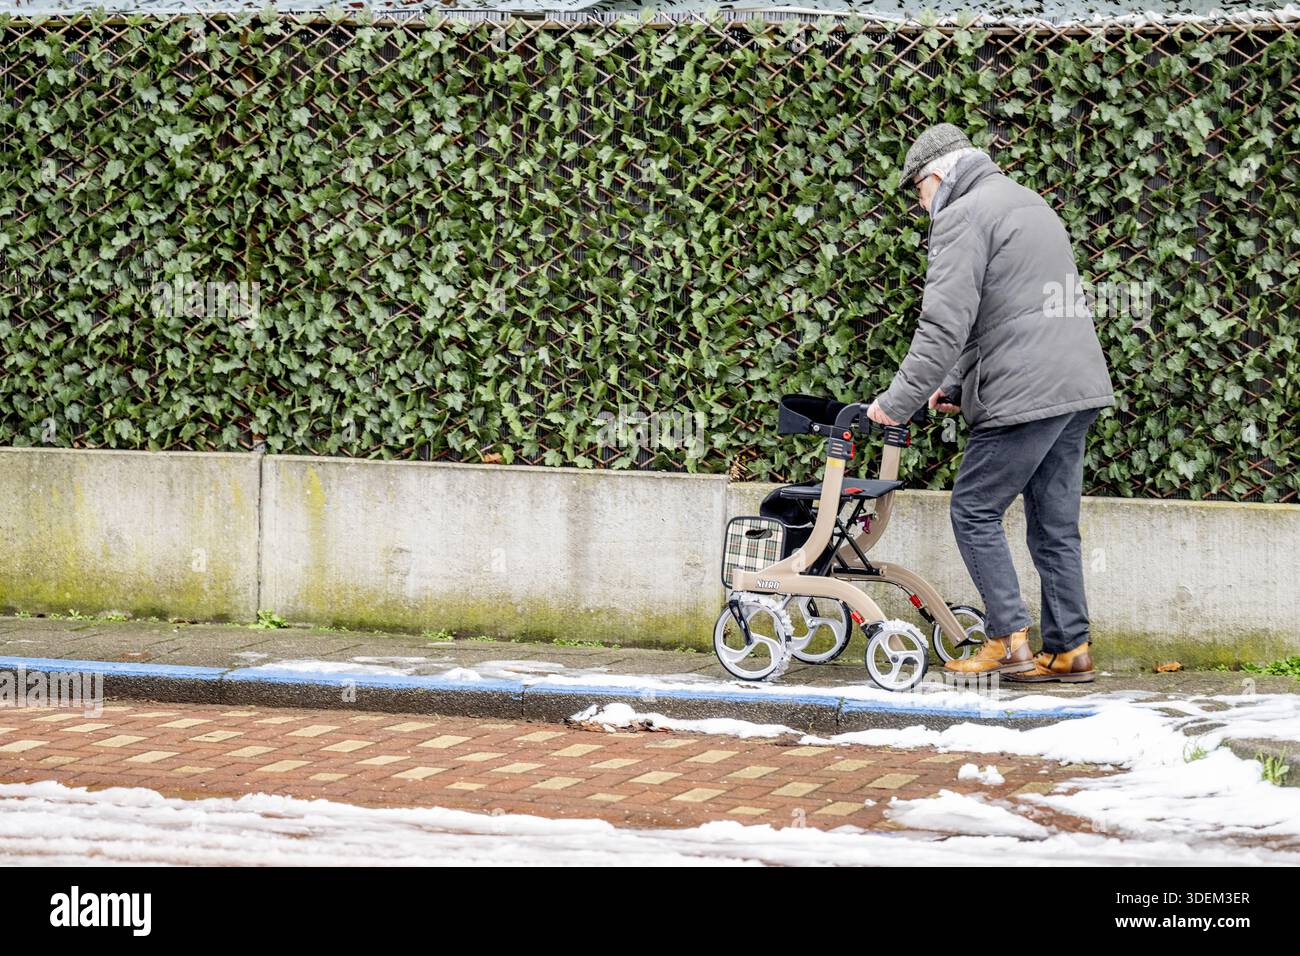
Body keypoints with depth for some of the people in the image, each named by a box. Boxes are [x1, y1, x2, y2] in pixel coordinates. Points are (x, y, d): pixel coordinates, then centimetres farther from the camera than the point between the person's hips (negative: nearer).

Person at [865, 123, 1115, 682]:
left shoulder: (962, 217, -8)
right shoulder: (1027, 203, 23)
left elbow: (945, 324, -16)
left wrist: (898, 402, -11)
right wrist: (957, 385, 28)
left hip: (1025, 395, -9)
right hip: (1076, 387, 9)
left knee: (976, 511, 0)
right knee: (1055, 524, 11)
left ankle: (1009, 640, -3)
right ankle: (1070, 650, 10)